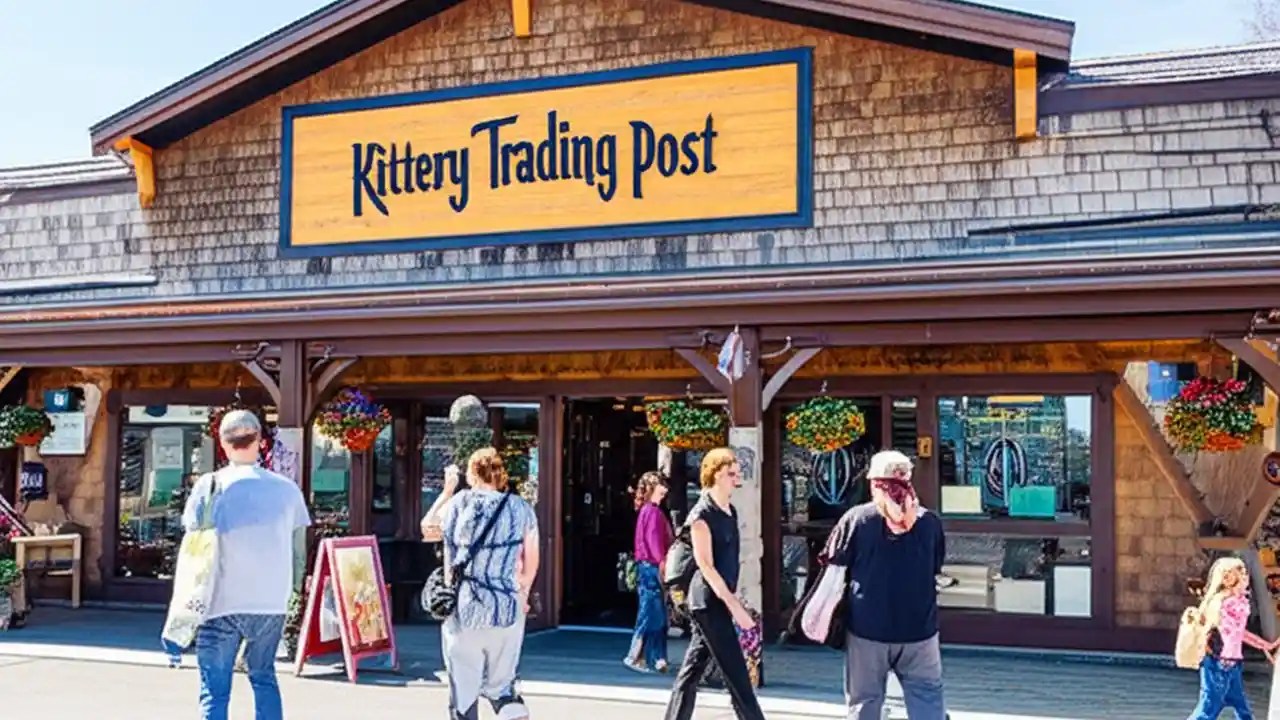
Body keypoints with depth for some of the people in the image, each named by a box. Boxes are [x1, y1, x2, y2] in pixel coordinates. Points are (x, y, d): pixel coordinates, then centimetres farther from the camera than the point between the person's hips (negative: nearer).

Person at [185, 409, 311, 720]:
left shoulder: (209, 486, -2)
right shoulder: (286, 488, 4)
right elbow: (299, 554, 6)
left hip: (221, 603, -2)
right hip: (271, 603, 3)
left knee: (214, 690, 3)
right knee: (263, 676, 21)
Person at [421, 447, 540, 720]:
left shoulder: (459, 503, 0)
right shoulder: (521, 508, 2)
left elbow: (427, 528, 17)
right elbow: (531, 561, 7)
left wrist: (447, 490, 26)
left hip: (463, 611, -1)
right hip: (508, 611, 1)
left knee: (463, 690, 8)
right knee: (500, 683, 15)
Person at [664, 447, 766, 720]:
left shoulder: (730, 511, 12)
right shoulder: (701, 514, -14)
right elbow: (705, 565, -17)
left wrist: (732, 599, 14)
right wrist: (733, 603, -20)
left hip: (720, 597, 8)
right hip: (710, 598, -8)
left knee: (693, 667, 12)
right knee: (735, 672, -5)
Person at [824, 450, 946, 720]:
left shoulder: (856, 518, -7)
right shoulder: (930, 522, 0)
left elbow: (833, 567, -3)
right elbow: (936, 571, 12)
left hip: (868, 628, -1)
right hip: (919, 629, 1)